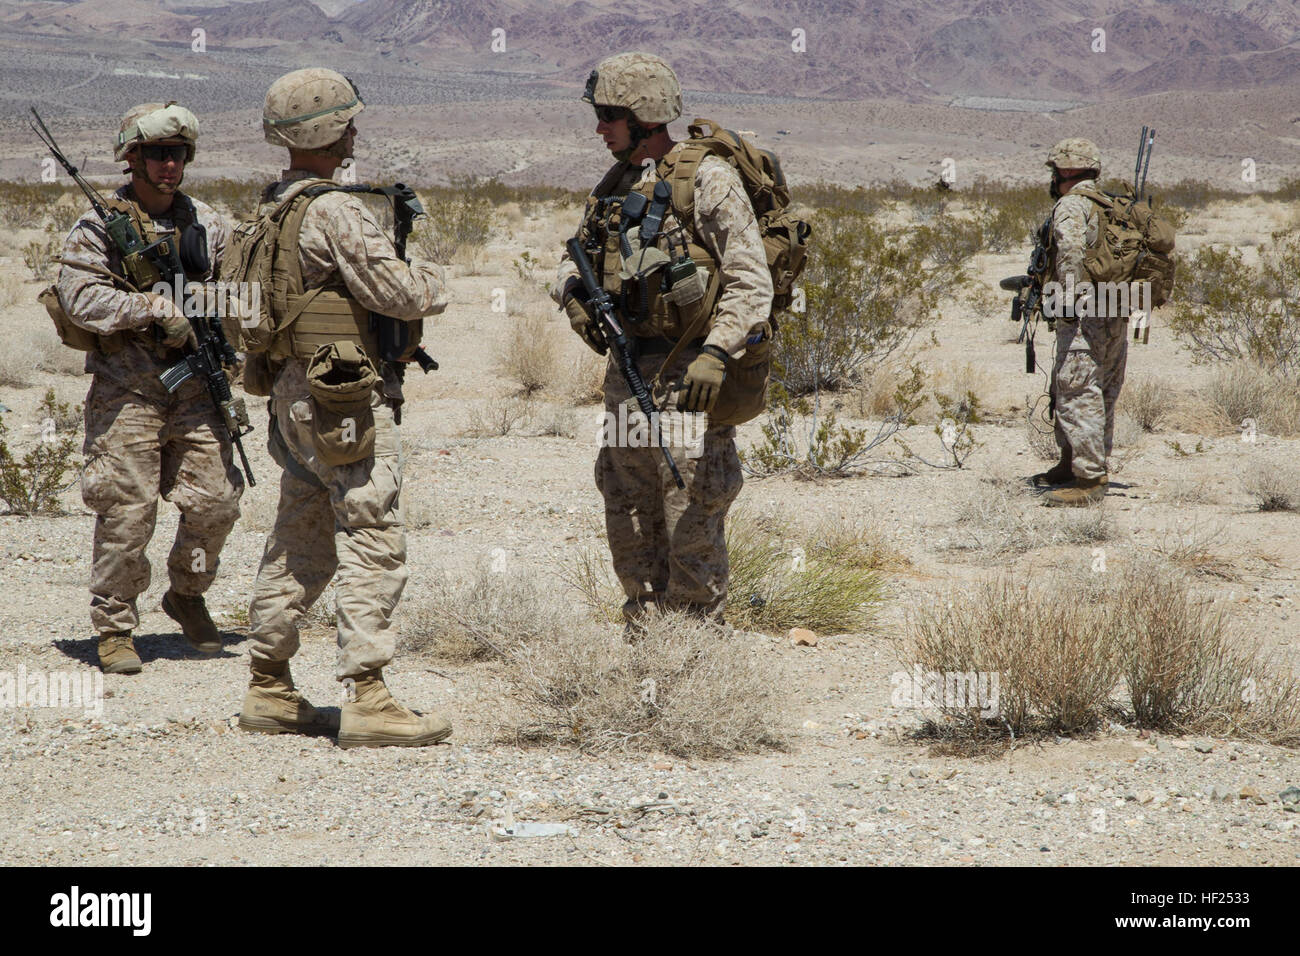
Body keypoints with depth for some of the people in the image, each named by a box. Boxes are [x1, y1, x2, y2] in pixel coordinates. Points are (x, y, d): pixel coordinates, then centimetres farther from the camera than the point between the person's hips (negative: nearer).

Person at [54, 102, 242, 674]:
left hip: (195, 389, 4)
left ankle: (187, 595, 28)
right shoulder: (98, 228, -3)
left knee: (215, 502, 3)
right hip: (126, 391, -4)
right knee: (126, 512, -5)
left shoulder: (206, 225, 11)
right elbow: (81, 298, -16)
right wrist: (156, 309, -20)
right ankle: (114, 627, 8)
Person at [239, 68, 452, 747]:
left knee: (299, 549, 15)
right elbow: (395, 292, -18)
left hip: (294, 397, 10)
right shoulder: (333, 211, -16)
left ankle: (269, 690, 20)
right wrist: (436, 281, 3)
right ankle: (367, 700, -12)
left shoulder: (271, 208, 13)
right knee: (374, 545, -8)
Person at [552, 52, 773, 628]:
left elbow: (751, 283, -14)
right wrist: (574, 292, -1)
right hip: (627, 375, 8)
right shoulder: (616, 185, 13)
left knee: (692, 526, -4)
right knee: (629, 527, 12)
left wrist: (716, 352, -26)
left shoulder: (708, 181, -9)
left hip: (687, 380, -8)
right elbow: (574, 261, 23)